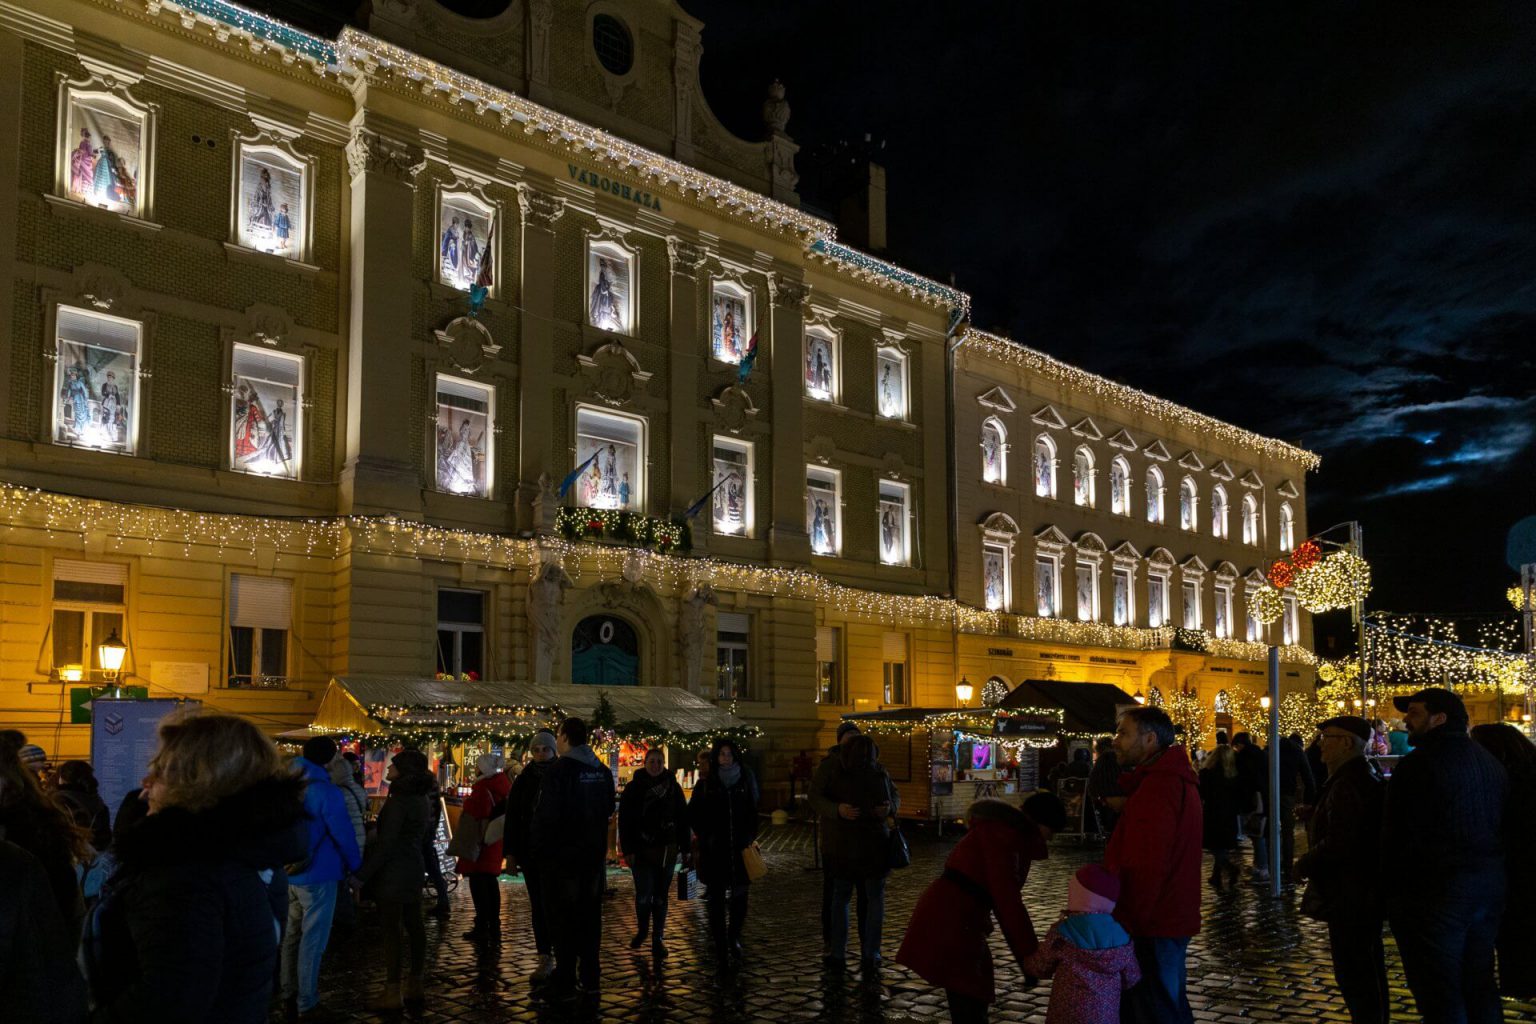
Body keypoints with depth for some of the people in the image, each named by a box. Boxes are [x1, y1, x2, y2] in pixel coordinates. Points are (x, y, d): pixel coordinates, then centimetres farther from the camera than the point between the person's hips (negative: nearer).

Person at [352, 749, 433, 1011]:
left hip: (393, 872, -9)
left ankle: (392, 994, 2)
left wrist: (362, 874, -16)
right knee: (413, 925, 12)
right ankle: (415, 986, 19)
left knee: (391, 930, -3)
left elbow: (386, 843, -20)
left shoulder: (399, 801, -19)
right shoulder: (422, 798, 9)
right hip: (413, 867, 9)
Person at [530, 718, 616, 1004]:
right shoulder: (603, 771, 6)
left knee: (565, 919, -1)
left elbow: (545, 816, -16)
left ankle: (565, 985, 2)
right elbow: (609, 810, 17)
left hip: (564, 855, -6)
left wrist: (540, 851, -7)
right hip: (595, 853, 6)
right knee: (590, 916, 12)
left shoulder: (559, 770, -14)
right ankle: (590, 980, 17)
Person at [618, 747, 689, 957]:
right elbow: (625, 821, -5)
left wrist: (685, 849, 4)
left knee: (661, 896, 6)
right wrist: (628, 849, -12)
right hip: (641, 850, -2)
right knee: (644, 895, -4)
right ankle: (642, 930, 22)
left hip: (666, 850, 2)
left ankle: (657, 938, 17)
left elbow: (682, 819, 6)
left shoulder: (673, 787, 3)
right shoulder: (633, 787, -3)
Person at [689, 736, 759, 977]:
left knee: (739, 898, 7)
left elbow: (754, 813, 10)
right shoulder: (705, 785, 1)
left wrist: (750, 837, -1)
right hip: (714, 852, -1)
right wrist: (705, 837, -3)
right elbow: (693, 815, 8)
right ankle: (721, 954, 2)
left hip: (740, 849, 1)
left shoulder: (745, 781, 3)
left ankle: (734, 939, 32)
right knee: (716, 901, -2)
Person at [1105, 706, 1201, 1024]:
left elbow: (1145, 868, -26)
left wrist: (1127, 924, -20)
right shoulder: (1175, 779, 13)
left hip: (1153, 926, -10)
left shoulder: (1157, 786, -22)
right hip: (1172, 919, 10)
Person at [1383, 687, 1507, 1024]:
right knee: (1479, 986, 18)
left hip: (1436, 893, -8)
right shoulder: (1490, 762, 11)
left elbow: (1395, 834, -15)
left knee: (1440, 996, -1)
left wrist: (1390, 886, -4)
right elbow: (1502, 827, 16)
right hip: (1489, 888, 8)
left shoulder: (1418, 763, -15)